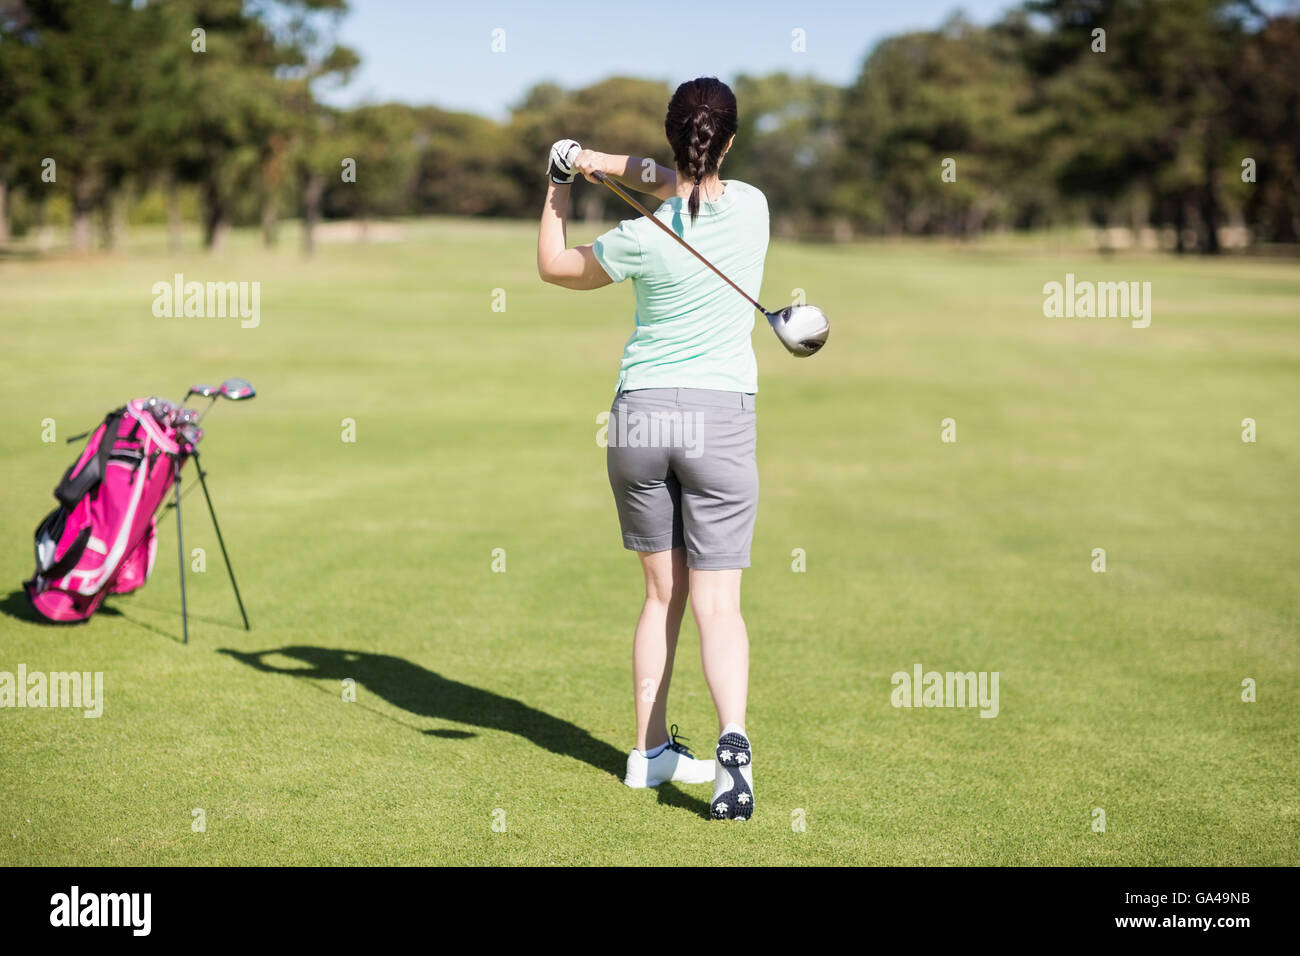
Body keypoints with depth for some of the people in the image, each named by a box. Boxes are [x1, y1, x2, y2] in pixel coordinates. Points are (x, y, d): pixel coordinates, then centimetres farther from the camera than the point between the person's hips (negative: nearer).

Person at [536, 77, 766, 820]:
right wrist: (605, 162, 5)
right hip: (720, 417, 0)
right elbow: (693, 187, 16)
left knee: (663, 592, 14)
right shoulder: (752, 207, -4)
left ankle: (651, 750, 19)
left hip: (639, 414, 1)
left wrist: (561, 184, 19)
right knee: (717, 601, -2)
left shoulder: (642, 237, -8)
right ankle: (733, 739, -24)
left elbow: (554, 265, 9)